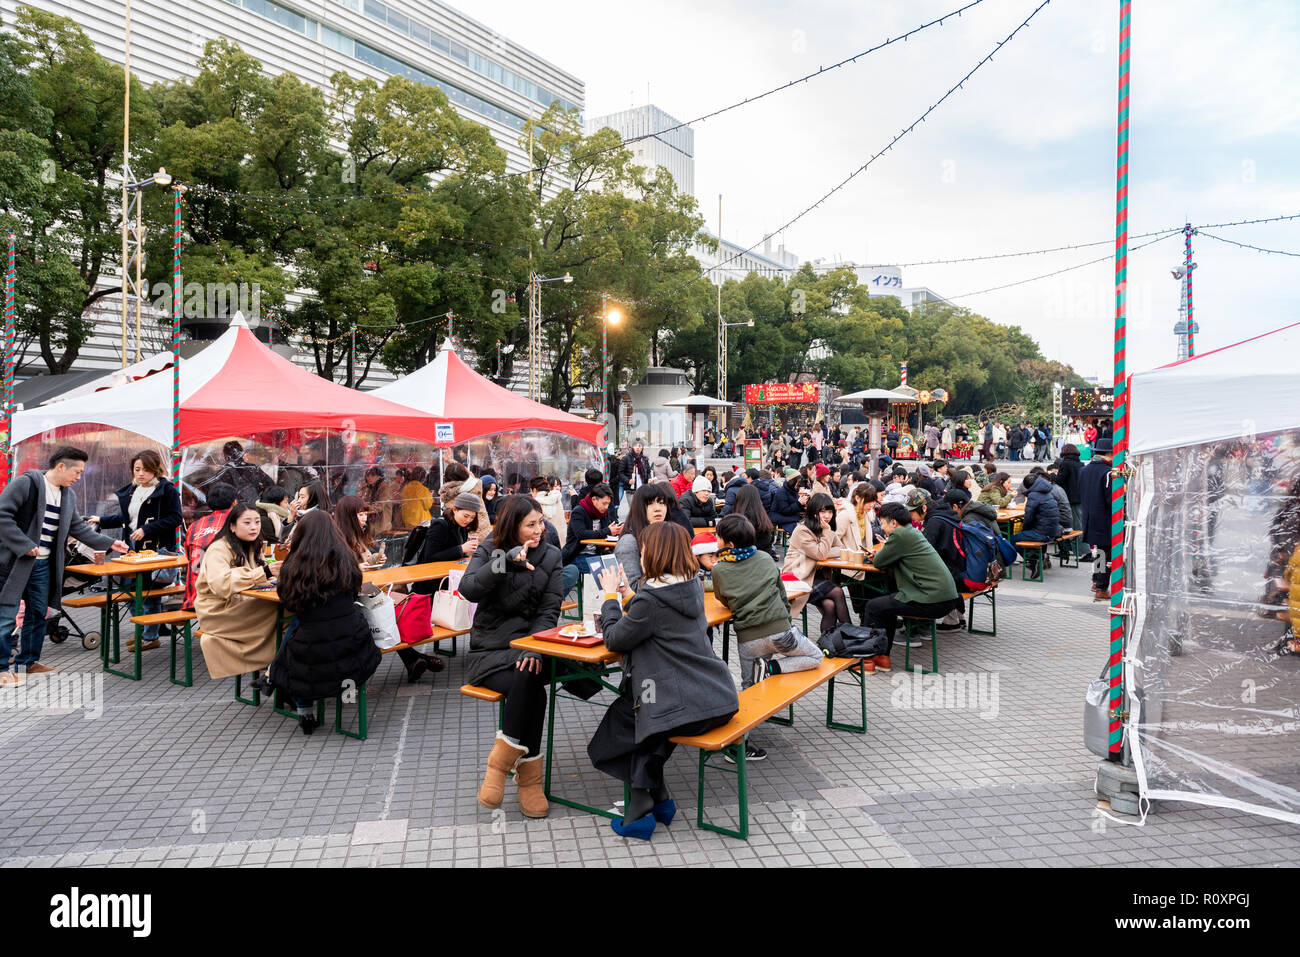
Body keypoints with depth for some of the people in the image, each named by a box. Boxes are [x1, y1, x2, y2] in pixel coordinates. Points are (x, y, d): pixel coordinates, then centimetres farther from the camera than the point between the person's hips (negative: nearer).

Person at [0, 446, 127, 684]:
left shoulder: (68, 495, 11)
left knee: (38, 615, 13)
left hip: (44, 565, 7)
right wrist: (25, 546, -20)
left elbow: (79, 527, 20)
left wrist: (109, 543, 15)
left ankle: (28, 662, 25)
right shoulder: (25, 483, -12)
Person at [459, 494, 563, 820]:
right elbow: (469, 589, -15)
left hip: (528, 644, 1)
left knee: (528, 676, -35)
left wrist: (534, 648, -18)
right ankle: (528, 777, -19)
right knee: (533, 691, -31)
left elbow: (549, 610, -1)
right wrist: (506, 560, -26)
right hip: (489, 650, -1)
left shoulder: (550, 555, 6)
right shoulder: (489, 549, 3)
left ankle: (500, 762, -22)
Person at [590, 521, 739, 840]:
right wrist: (627, 597, 16)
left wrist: (611, 596, 6)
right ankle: (657, 800, 26)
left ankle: (640, 810, 18)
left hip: (689, 707, -8)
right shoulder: (692, 587, 8)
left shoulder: (651, 599, -18)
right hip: (718, 697, 8)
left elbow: (614, 639, -6)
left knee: (618, 716, 18)